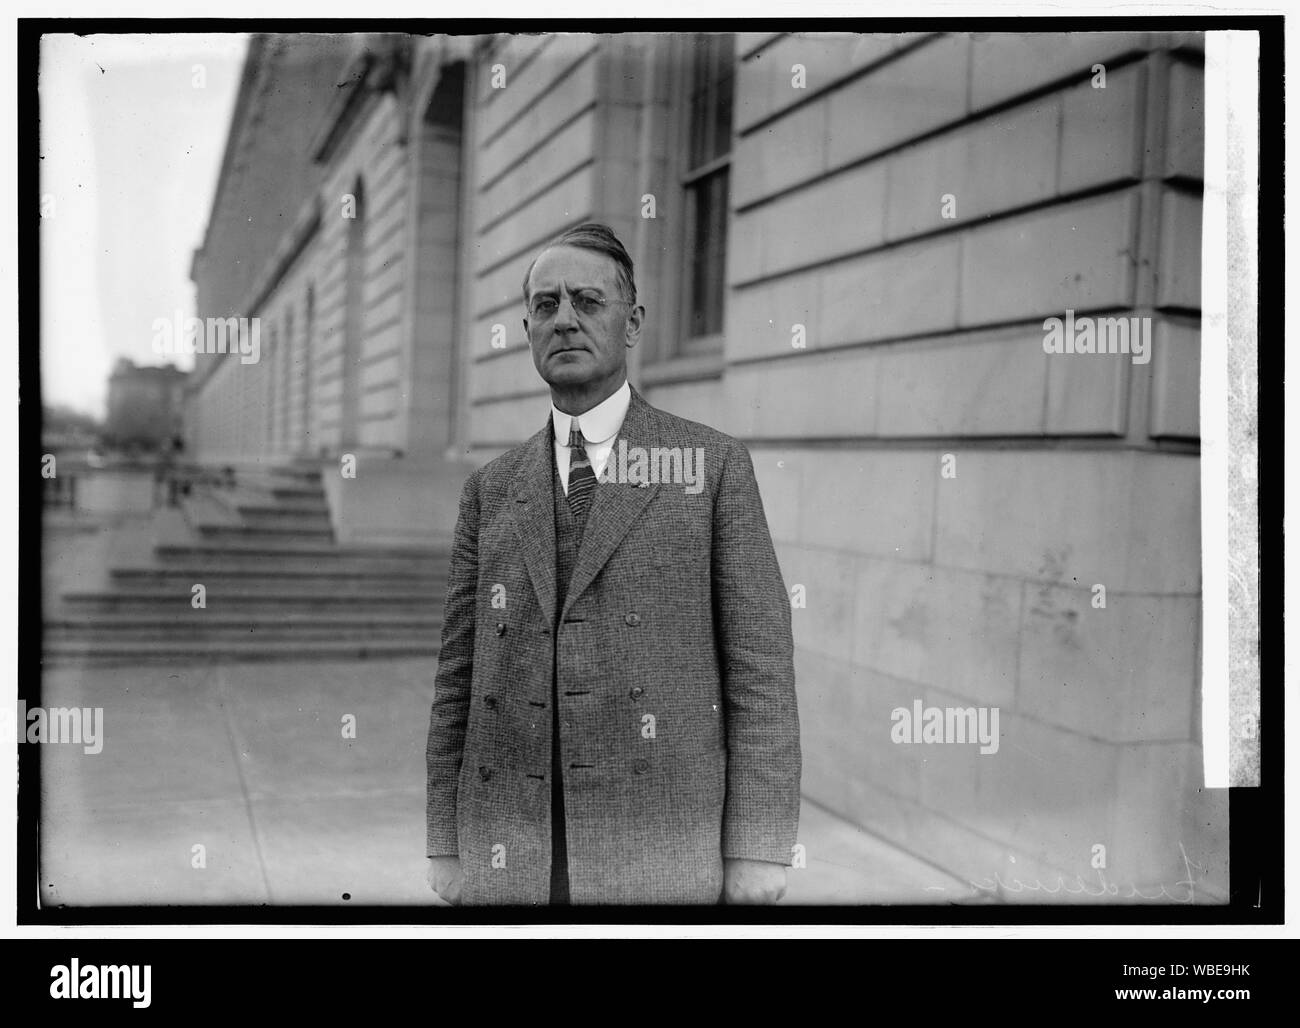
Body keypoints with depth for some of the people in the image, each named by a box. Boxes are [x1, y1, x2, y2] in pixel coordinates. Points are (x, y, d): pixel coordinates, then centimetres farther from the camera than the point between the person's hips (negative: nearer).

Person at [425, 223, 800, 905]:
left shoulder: (715, 465, 1)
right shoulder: (491, 490, 10)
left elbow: (758, 667, -4)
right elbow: (460, 676, 10)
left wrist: (757, 859, -9)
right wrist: (446, 851, 5)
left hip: (664, 855, -3)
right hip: (512, 861, 3)